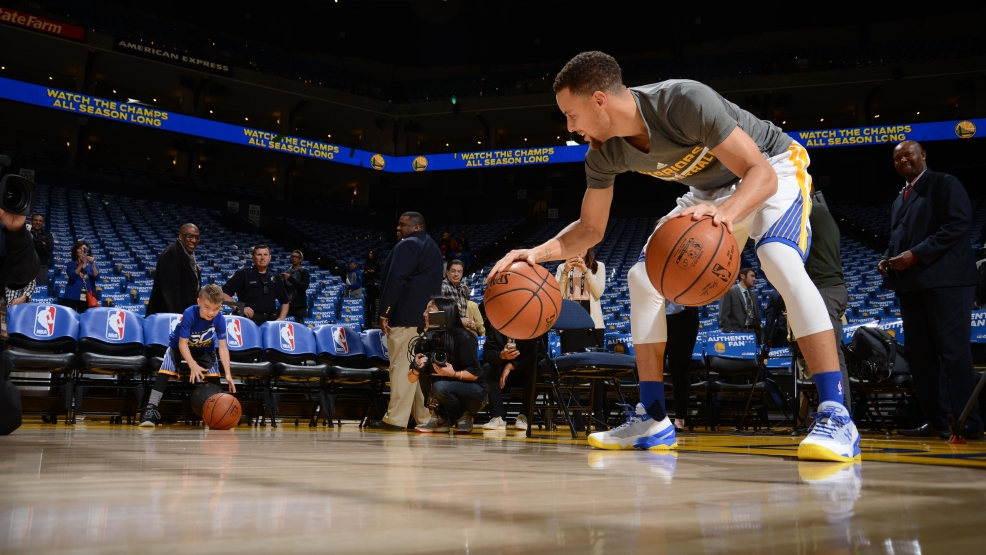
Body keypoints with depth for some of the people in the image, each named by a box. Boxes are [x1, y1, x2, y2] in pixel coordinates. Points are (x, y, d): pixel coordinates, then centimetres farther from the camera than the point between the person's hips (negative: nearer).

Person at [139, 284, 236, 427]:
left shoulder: (220, 319, -27)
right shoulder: (189, 314, -34)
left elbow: (222, 347, -22)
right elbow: (183, 343, -28)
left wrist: (228, 374, -29)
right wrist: (193, 365, -35)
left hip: (204, 349, 3)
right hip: (179, 346, -2)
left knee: (214, 375, -14)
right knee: (165, 370, -22)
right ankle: (151, 408, -20)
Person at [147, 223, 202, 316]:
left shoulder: (189, 255, 14)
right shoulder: (171, 253, -15)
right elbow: (170, 289, -22)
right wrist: (177, 314, -24)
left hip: (184, 312, 9)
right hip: (167, 313, -9)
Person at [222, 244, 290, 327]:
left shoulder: (275, 278, 16)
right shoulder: (243, 274, 4)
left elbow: (285, 302, 21)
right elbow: (224, 293, 0)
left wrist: (281, 319, 5)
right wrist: (239, 308, -11)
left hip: (270, 321, 4)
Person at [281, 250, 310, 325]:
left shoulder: (304, 272, 2)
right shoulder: (287, 272, 15)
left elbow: (304, 287, -12)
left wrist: (290, 278, -16)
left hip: (299, 305, -4)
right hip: (287, 304, 4)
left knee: (299, 324, -8)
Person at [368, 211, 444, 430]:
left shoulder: (407, 245, -7)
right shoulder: (433, 248, 22)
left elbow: (395, 281, -15)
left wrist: (384, 313, -13)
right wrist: (428, 310, 20)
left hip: (405, 315, -9)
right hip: (427, 316, 9)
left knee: (401, 366, -10)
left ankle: (396, 418, -10)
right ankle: (426, 417, 9)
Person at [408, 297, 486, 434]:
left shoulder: (462, 338, -19)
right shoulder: (425, 341, -4)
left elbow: (474, 374, -17)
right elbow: (411, 379, -3)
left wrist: (453, 374, -34)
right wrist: (417, 369, -26)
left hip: (474, 392, -5)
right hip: (449, 393, 5)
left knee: (440, 387, -32)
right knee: (424, 369, -19)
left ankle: (464, 416, -3)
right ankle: (441, 418, -7)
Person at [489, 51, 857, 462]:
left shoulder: (685, 101, -36)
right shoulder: (604, 154, -15)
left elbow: (762, 174, -36)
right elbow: (590, 229, -4)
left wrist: (726, 212, -58)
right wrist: (537, 253, -22)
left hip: (773, 170, -7)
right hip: (711, 190, 7)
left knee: (780, 261, -34)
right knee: (643, 278, -5)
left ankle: (835, 417, -31)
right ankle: (653, 421, 0)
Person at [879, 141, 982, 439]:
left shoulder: (945, 184, 0)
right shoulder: (899, 199, 23)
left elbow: (958, 224, -12)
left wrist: (915, 254, -17)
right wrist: (888, 258, 4)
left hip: (944, 279, -8)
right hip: (911, 283, 8)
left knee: (953, 350, -9)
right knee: (920, 353, 5)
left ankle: (969, 421, -6)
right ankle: (936, 420, 8)